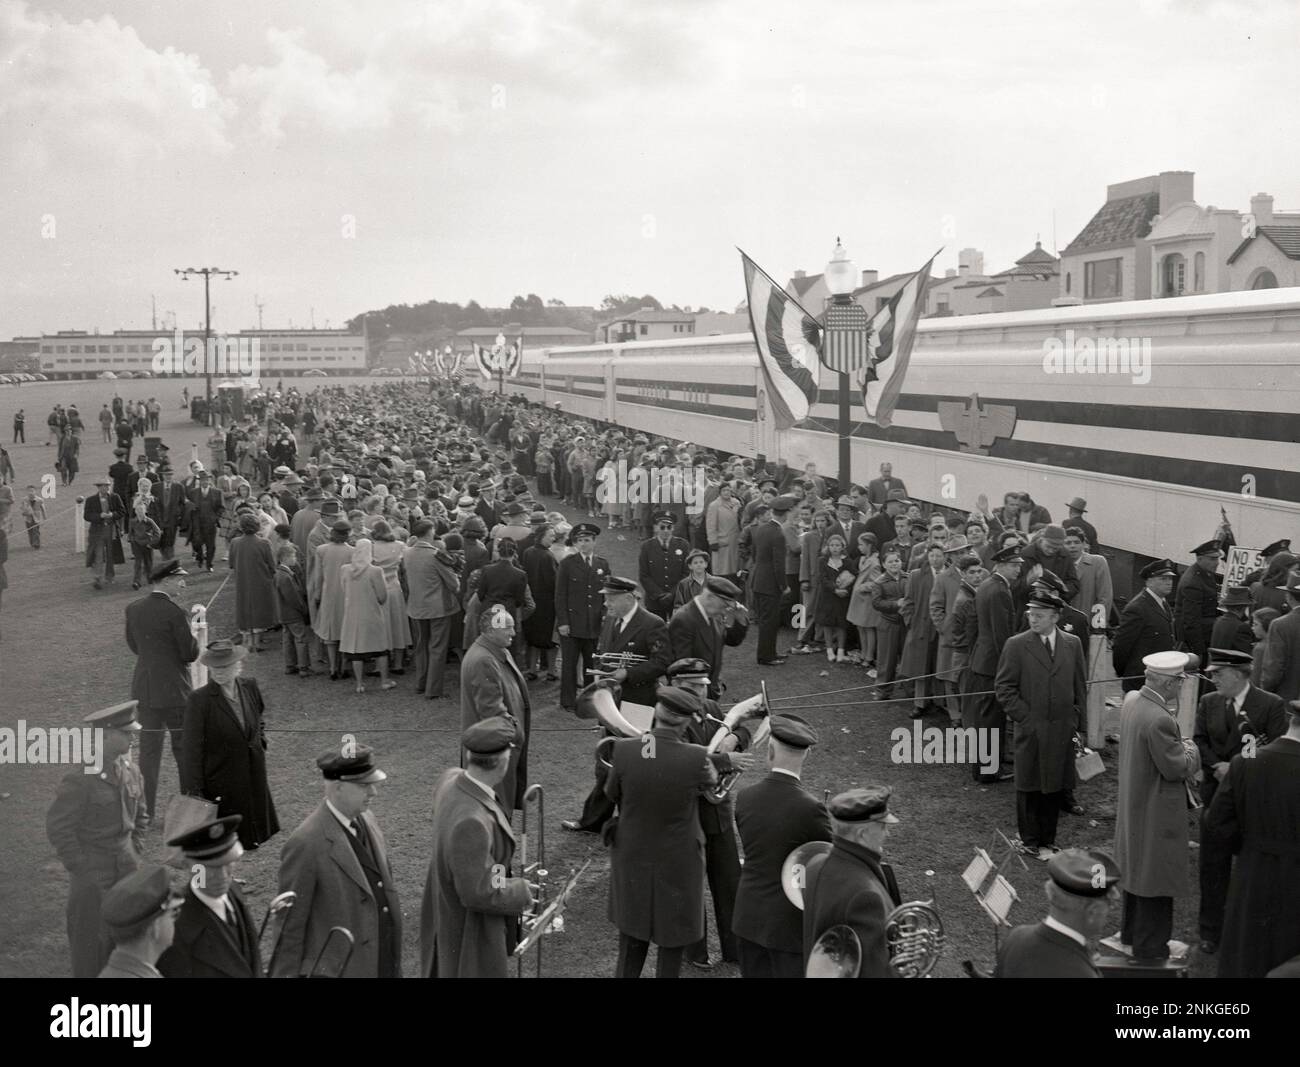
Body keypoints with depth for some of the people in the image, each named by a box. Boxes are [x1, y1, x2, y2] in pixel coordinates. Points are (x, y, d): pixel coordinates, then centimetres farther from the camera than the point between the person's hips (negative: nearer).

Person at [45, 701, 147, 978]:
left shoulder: (131, 771, 2)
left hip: (127, 869, 6)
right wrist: (79, 868, -13)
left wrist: (134, 851, 9)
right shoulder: (80, 780, -19)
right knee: (93, 940, 6)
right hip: (92, 874, -6)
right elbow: (57, 827, -15)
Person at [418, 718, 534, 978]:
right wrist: (520, 891, -15)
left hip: (448, 909, 9)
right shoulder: (471, 822, -40)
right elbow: (477, 893, -32)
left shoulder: (450, 780, -12)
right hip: (470, 929, -8)